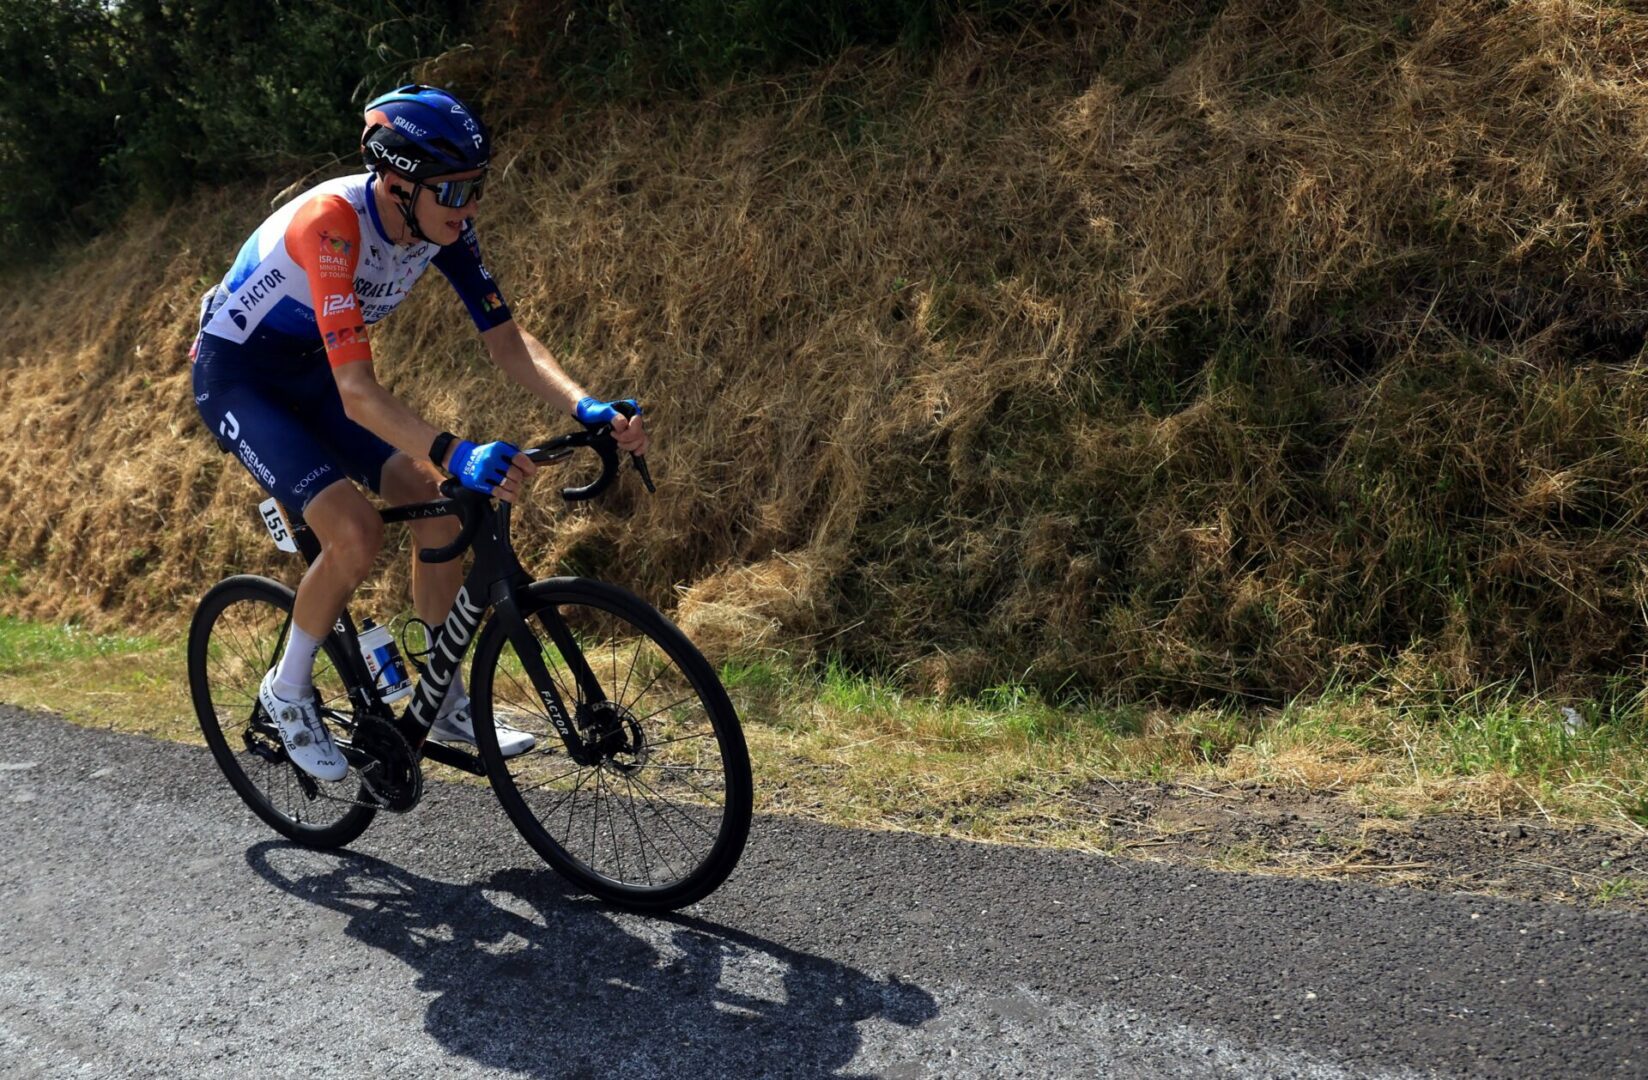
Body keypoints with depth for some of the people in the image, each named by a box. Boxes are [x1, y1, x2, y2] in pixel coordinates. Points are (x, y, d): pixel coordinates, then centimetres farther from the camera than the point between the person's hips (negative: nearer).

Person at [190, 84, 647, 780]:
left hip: (311, 373, 7)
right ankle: (288, 690, 2)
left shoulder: (443, 224, -15)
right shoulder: (331, 222, -35)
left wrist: (589, 410, -30)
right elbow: (357, 391, -43)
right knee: (356, 531, -25)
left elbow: (507, 340, -14)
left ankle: (447, 703, 8)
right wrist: (458, 454, -57)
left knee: (439, 502, -7)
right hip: (236, 378, -7)